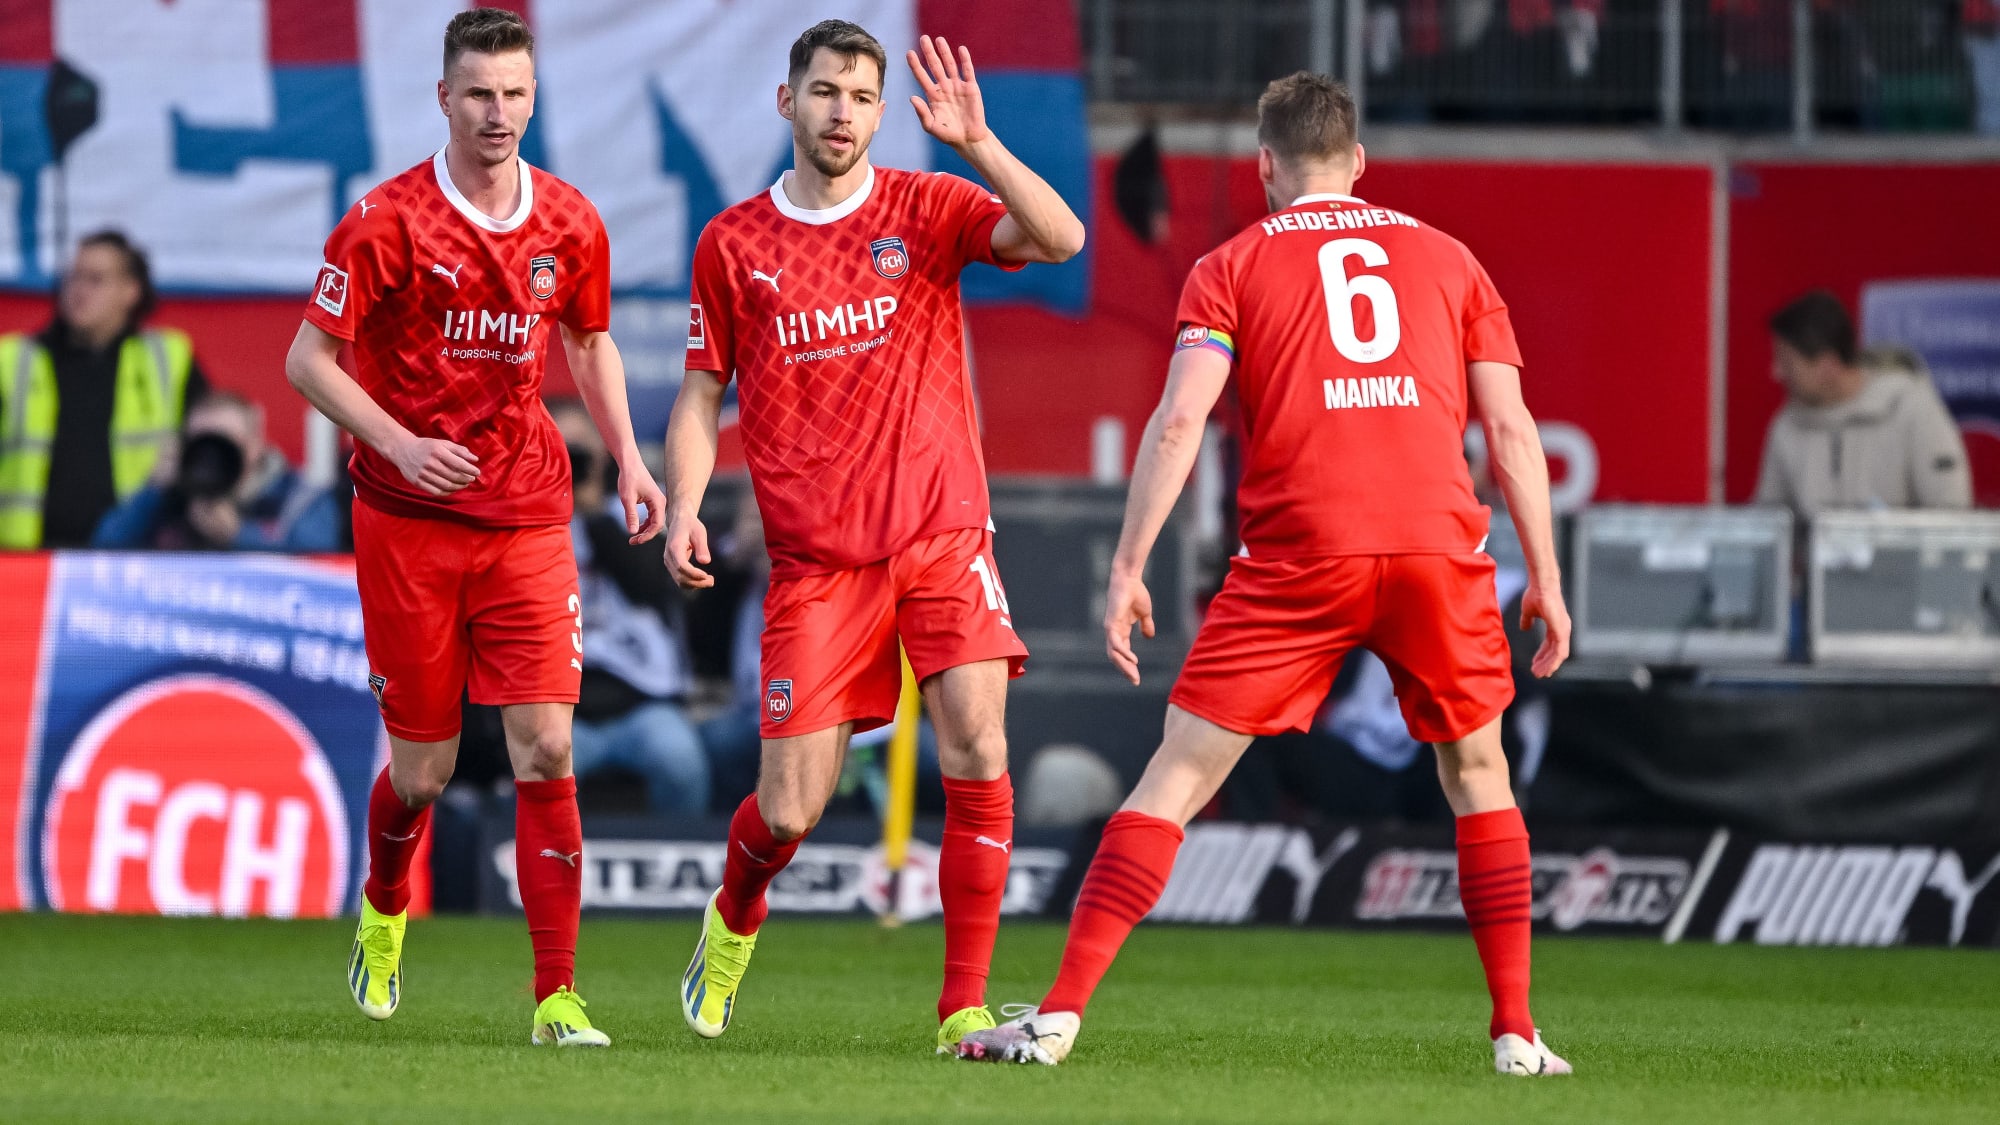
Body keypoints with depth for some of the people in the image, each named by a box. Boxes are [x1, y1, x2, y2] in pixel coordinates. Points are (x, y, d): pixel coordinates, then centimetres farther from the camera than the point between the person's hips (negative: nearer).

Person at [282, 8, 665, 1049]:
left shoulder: (569, 224, 4)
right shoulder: (388, 221, -8)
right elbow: (308, 359, -5)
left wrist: (627, 457, 8)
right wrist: (399, 444, -18)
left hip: (527, 522, 2)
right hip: (409, 522, -2)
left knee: (546, 746, -10)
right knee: (422, 768, 5)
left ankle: (556, 996, -8)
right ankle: (382, 916, 38)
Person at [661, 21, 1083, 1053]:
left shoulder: (927, 208, 3)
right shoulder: (732, 245, 6)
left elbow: (1059, 239, -13)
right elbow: (701, 394, 12)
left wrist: (977, 143, -25)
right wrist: (683, 509, -4)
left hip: (941, 537, 0)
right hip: (812, 560, 0)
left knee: (978, 753, -16)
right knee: (788, 814, -2)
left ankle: (964, 1010, -10)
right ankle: (733, 921, 33)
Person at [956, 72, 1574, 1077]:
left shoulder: (1233, 267, 11)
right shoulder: (1446, 258, 18)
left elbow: (1178, 421, -2)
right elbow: (1511, 426, 11)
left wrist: (1127, 569, -3)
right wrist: (1545, 577, 14)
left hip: (1298, 558, -2)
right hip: (1438, 544, 2)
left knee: (1177, 775, 2)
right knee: (1478, 775, 20)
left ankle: (1061, 1012, -5)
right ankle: (1516, 1030, 15)